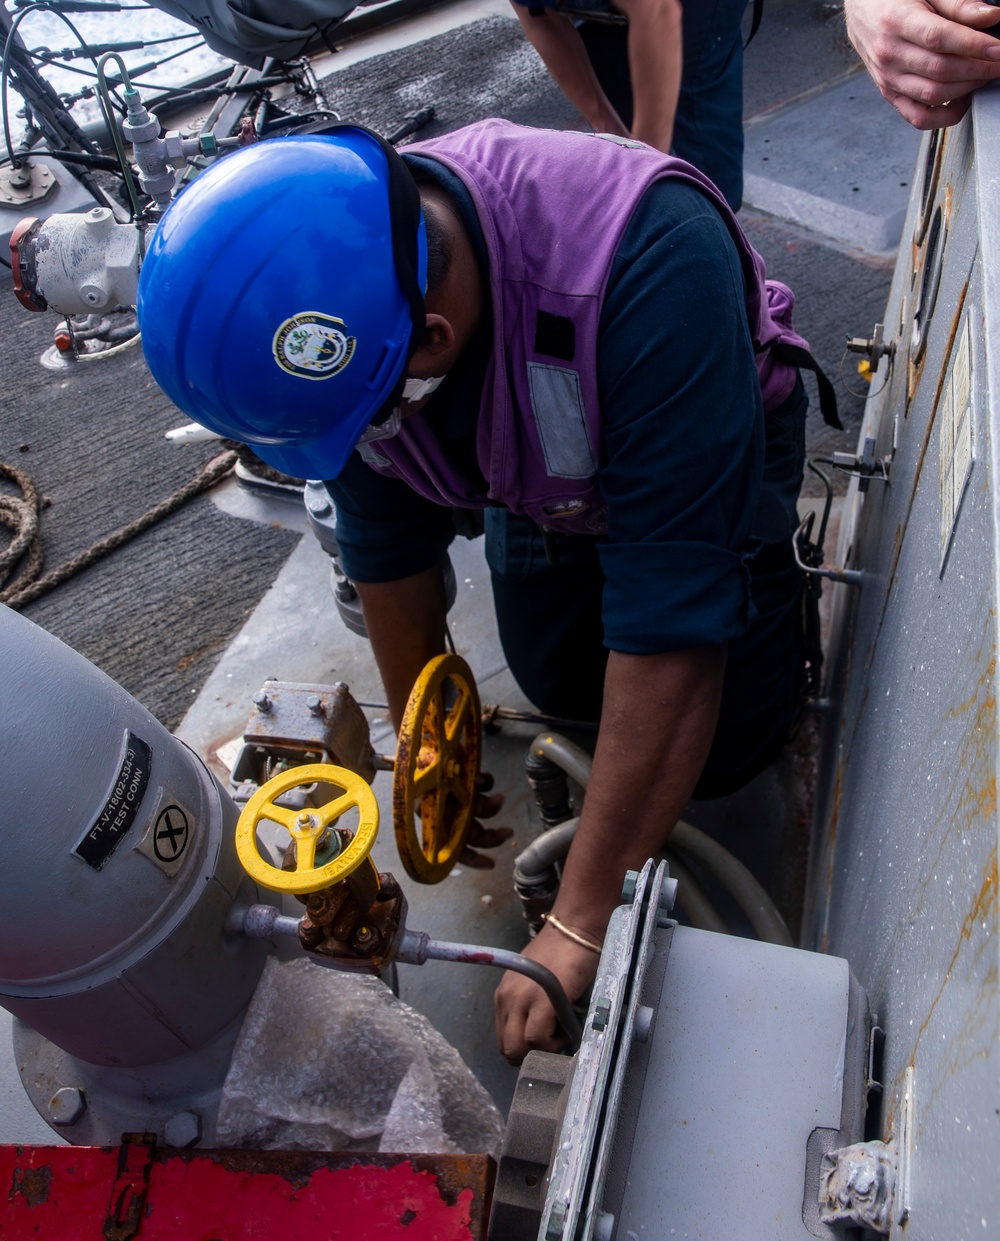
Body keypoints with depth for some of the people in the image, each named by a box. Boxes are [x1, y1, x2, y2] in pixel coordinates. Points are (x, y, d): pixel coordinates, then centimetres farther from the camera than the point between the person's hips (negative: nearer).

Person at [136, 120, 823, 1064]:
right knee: (560, 683, 5)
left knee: (724, 748, -4)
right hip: (541, 465, 4)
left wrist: (581, 927, -39)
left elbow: (672, 629, -45)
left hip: (713, 445, -3)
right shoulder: (320, 290, -27)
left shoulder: (650, 262, -46)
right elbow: (386, 543, -12)